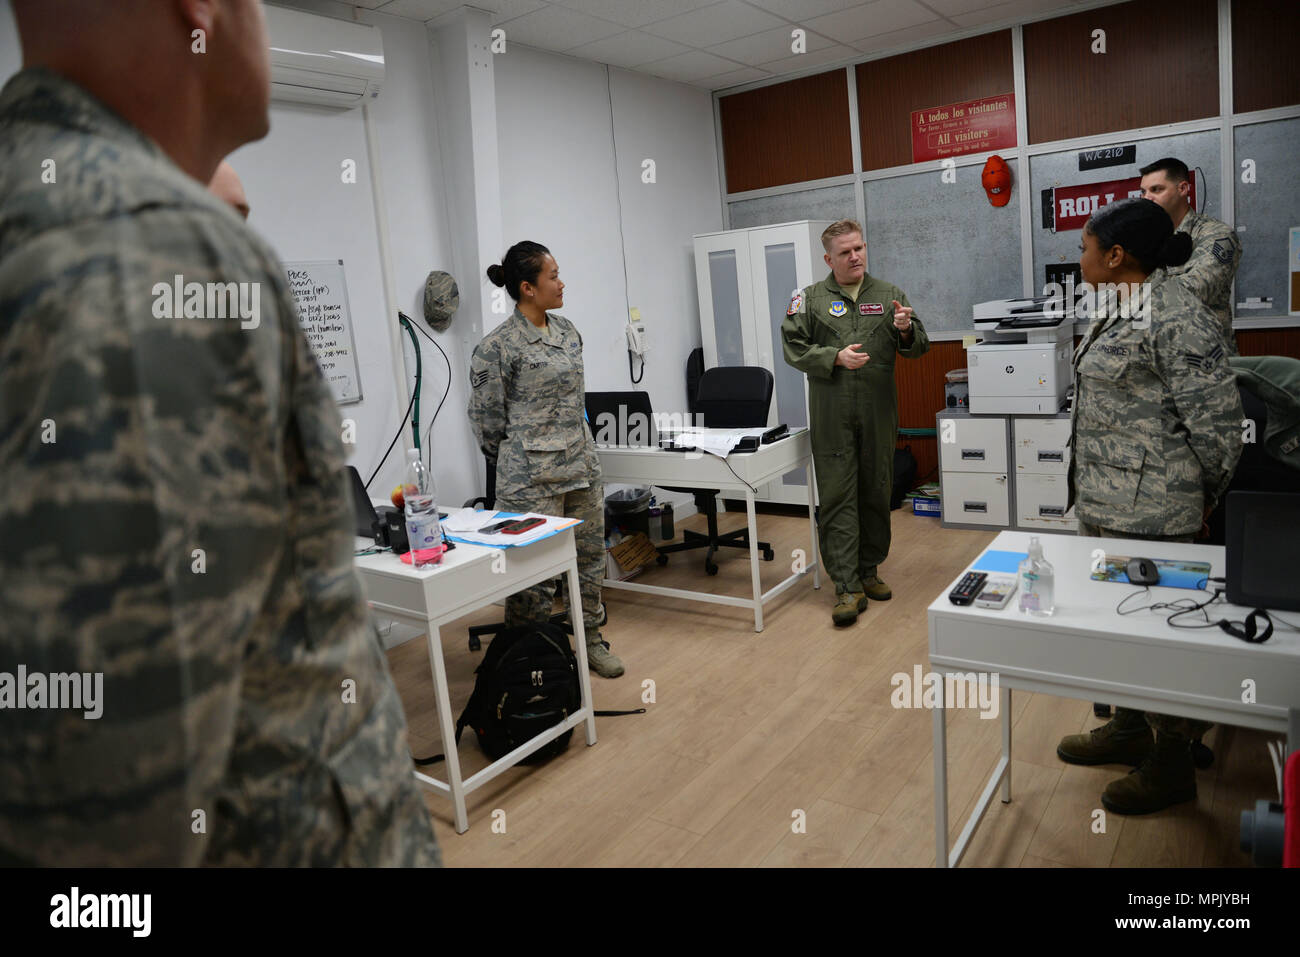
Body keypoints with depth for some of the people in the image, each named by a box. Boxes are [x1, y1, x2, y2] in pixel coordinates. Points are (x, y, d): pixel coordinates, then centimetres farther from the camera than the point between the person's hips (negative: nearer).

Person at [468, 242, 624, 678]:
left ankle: (590, 640, 31)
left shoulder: (566, 330, 10)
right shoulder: (497, 346, -13)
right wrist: (514, 466, 3)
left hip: (582, 465, 7)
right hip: (532, 477, -7)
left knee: (590, 553, 14)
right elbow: (487, 417, -6)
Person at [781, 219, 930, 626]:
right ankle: (848, 587, -1)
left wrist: (906, 331, -13)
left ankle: (870, 570, 26)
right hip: (832, 416, -2)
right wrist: (836, 357, -16)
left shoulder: (889, 294, 11)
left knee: (876, 494, 10)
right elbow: (794, 348, -2)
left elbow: (919, 347, 9)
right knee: (837, 497, -4)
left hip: (878, 413, 3)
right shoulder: (810, 298, 5)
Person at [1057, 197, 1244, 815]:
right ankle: (1130, 729, 37)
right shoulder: (1119, 311, 12)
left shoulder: (1176, 318, -18)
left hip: (1146, 507, -10)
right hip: (1103, 498, 10)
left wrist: (1207, 494, -4)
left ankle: (1172, 763, 20)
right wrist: (1089, 485, 18)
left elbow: (1218, 420, -16)